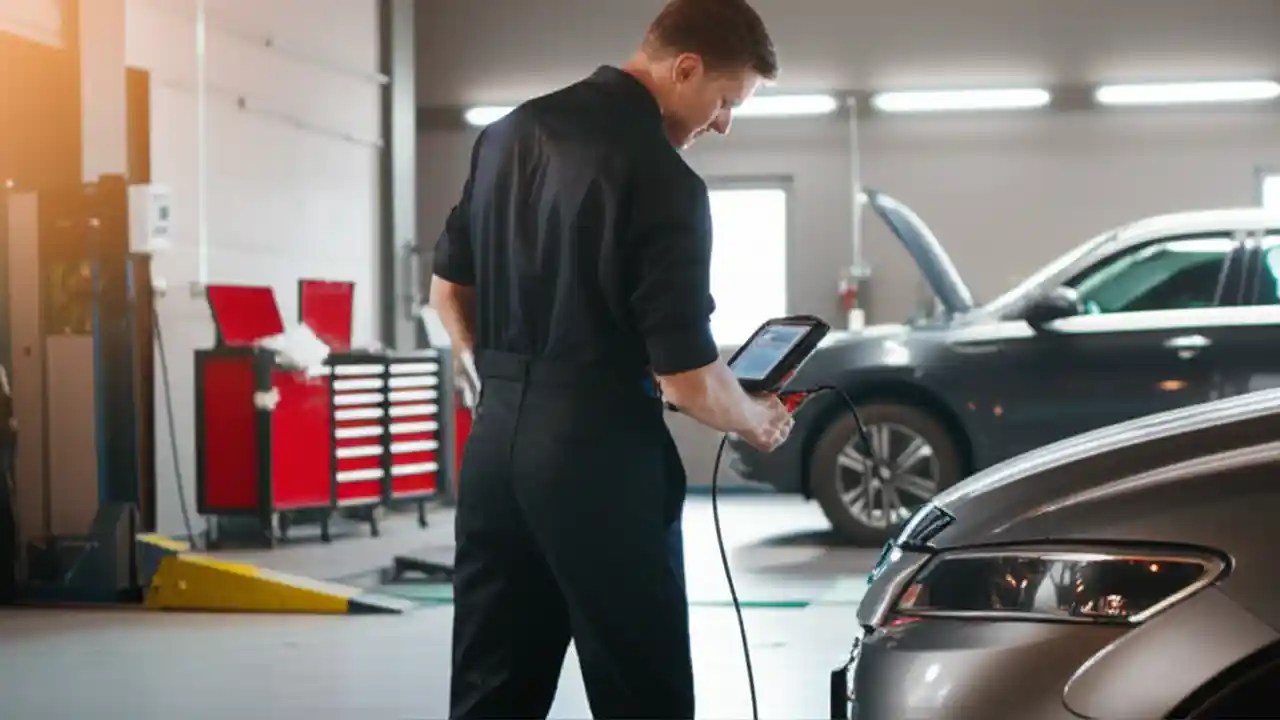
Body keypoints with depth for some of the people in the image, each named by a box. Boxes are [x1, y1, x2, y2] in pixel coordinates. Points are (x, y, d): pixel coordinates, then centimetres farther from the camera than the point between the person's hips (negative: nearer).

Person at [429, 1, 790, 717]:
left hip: (496, 440, 7)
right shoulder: (663, 181, -15)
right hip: (600, 455, -7)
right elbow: (686, 379, -15)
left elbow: (448, 289, 17)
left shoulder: (510, 132, 8)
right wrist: (759, 420, 3)